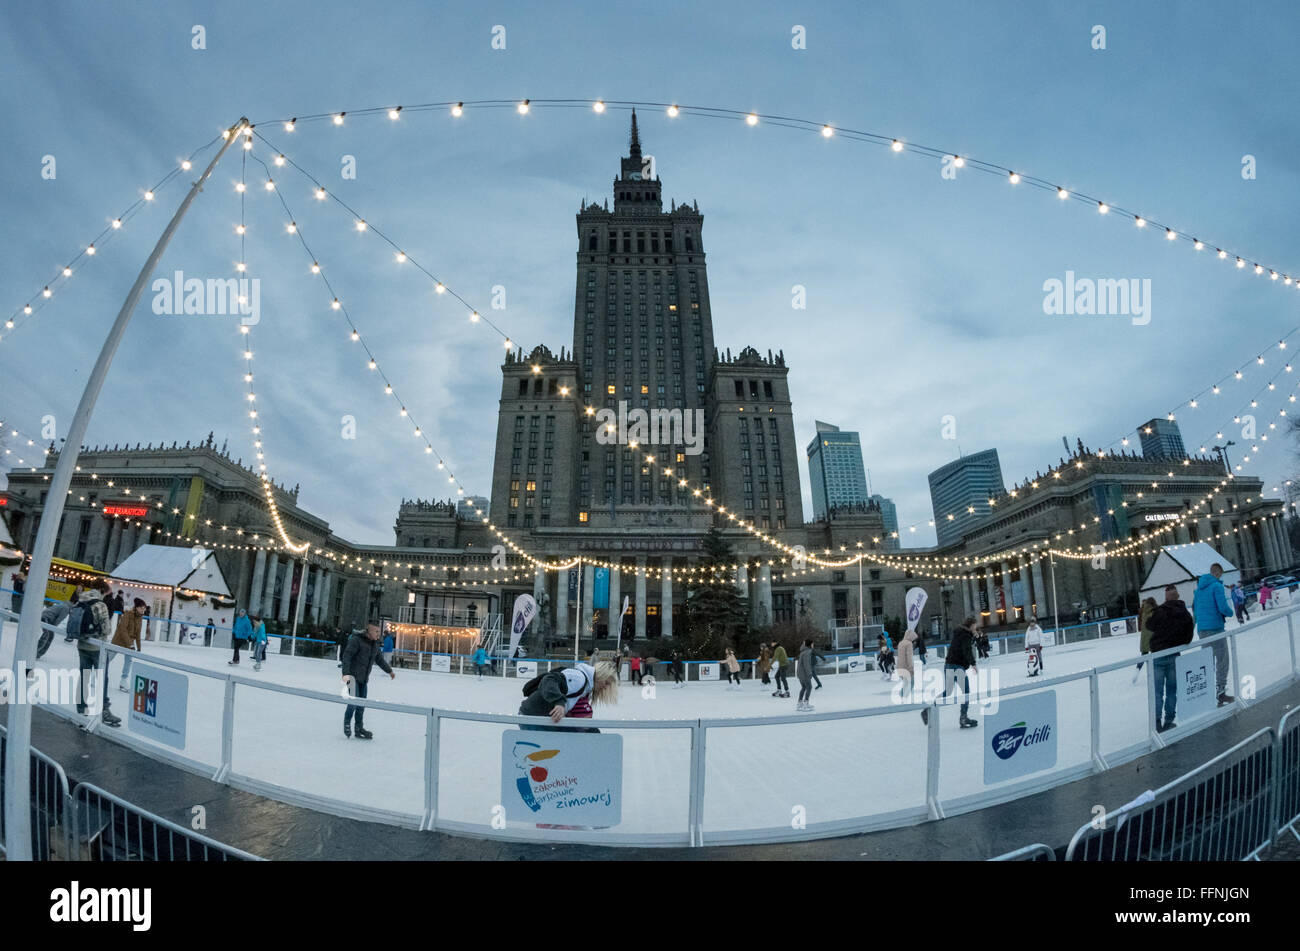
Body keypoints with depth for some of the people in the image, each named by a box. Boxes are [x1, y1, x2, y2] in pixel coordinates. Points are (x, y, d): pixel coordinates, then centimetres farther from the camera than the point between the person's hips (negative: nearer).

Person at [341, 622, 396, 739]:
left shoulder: (375, 644, 11)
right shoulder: (356, 640, -13)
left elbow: (379, 658, 25)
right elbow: (347, 656, -22)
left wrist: (389, 671, 34)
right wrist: (345, 673, -33)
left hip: (364, 678, 7)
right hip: (352, 676, -7)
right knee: (354, 701, -15)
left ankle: (359, 729, 18)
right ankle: (347, 723, 9)